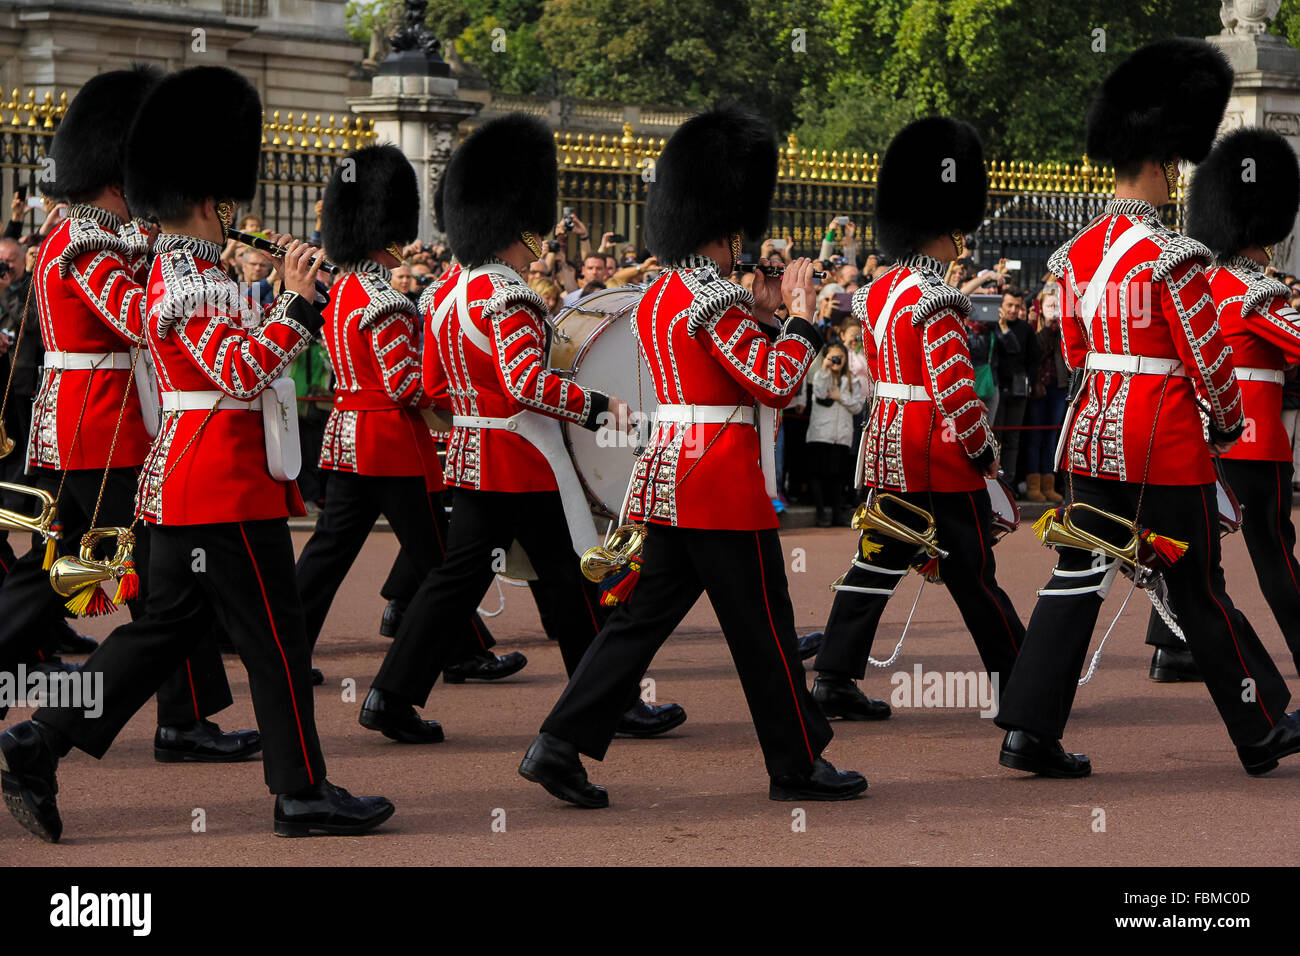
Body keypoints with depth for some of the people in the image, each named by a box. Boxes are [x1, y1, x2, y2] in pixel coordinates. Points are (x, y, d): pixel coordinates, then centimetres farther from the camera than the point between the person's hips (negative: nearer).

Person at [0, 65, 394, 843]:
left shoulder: (186, 269, 17)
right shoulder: (192, 282, -16)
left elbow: (241, 350, 25)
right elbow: (243, 372, -25)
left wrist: (291, 294, 16)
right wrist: (297, 299, -24)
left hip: (188, 480, 11)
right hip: (226, 486, -11)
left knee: (167, 627, 13)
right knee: (275, 638, -2)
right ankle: (303, 793, 6)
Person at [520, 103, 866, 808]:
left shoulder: (658, 296, 14)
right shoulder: (713, 299, -15)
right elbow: (777, 383, -19)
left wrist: (760, 315, 16)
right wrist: (799, 313, -8)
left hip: (668, 476, 9)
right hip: (726, 484, -9)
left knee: (642, 617, 8)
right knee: (763, 629, 2)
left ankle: (559, 746, 1)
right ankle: (797, 768, 12)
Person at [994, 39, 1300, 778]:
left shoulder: (1078, 254, 7)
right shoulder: (1171, 258, -15)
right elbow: (1207, 357, -12)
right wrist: (1228, 426, 5)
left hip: (1093, 437, 6)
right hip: (1167, 446, -6)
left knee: (1079, 578, 6)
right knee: (1199, 591, 4)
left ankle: (1030, 731, 0)